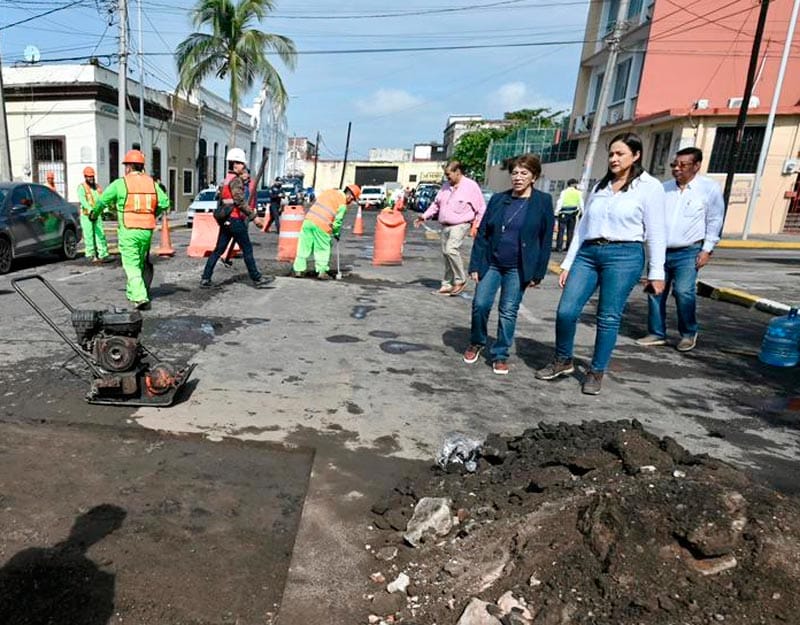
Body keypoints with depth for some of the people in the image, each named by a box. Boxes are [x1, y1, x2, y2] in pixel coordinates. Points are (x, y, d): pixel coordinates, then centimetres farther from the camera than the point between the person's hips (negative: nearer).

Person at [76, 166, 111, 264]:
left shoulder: (97, 187, 14)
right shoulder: (81, 187, -3)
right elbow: (82, 200, -18)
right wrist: (90, 210, -33)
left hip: (97, 215, 4)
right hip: (86, 215, -4)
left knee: (100, 234, 1)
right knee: (89, 236, -1)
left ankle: (103, 255, 2)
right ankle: (91, 255, 5)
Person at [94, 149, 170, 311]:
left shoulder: (120, 183, -5)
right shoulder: (152, 183, 6)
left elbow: (103, 201, 5)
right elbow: (164, 203, 0)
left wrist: (95, 213, 25)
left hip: (128, 231, -4)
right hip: (147, 230, 4)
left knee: (131, 265, -3)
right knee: (141, 263, 18)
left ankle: (141, 297, -15)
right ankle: (132, 292, 30)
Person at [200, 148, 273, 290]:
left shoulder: (225, 180, 18)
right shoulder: (236, 180, -11)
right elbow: (240, 202, -19)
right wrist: (254, 217, -19)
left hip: (225, 220, 9)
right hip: (235, 220, -9)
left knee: (218, 250, 8)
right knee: (247, 250, 0)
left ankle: (205, 279, 8)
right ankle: (257, 279, 8)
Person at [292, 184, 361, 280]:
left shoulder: (329, 191, 18)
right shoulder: (343, 203, 0)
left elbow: (315, 203, 20)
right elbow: (338, 220, -1)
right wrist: (336, 233, 16)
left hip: (308, 220, 6)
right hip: (321, 225, -5)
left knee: (304, 247, 10)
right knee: (323, 249, 9)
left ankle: (298, 270, 15)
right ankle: (322, 272, 10)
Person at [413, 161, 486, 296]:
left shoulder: (471, 186, -4)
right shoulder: (446, 186, 15)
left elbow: (481, 208, -4)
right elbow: (436, 204, 21)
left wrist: (477, 225, -12)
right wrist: (425, 216, 10)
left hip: (460, 225, -7)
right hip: (445, 226, 7)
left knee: (451, 250, -24)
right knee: (446, 254, 7)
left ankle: (460, 280, -10)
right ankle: (447, 285, 16)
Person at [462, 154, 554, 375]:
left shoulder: (543, 201, -3)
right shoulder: (498, 199, 3)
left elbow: (546, 239, -2)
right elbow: (482, 233, 4)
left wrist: (538, 272, -6)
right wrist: (475, 264, -1)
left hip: (518, 268, -2)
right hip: (491, 263, 2)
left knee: (508, 312, 3)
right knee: (480, 304, -3)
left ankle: (500, 355, 18)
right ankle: (476, 344, 21)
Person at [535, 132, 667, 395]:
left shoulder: (649, 186, 2)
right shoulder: (600, 186, 17)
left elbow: (655, 232, -1)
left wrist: (656, 273, -5)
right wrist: (568, 263, 12)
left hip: (624, 256, -4)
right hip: (588, 253, 4)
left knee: (608, 317, 0)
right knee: (566, 311, -4)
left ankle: (596, 372, 15)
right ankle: (563, 361, 17)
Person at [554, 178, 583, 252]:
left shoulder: (564, 192, -2)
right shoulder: (578, 193, 5)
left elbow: (559, 203, -7)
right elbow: (581, 204, 7)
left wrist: (556, 213, -6)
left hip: (564, 213, -2)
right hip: (573, 214, 3)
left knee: (561, 230, -3)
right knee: (570, 231, 9)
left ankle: (558, 247, -8)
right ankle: (568, 247, 10)